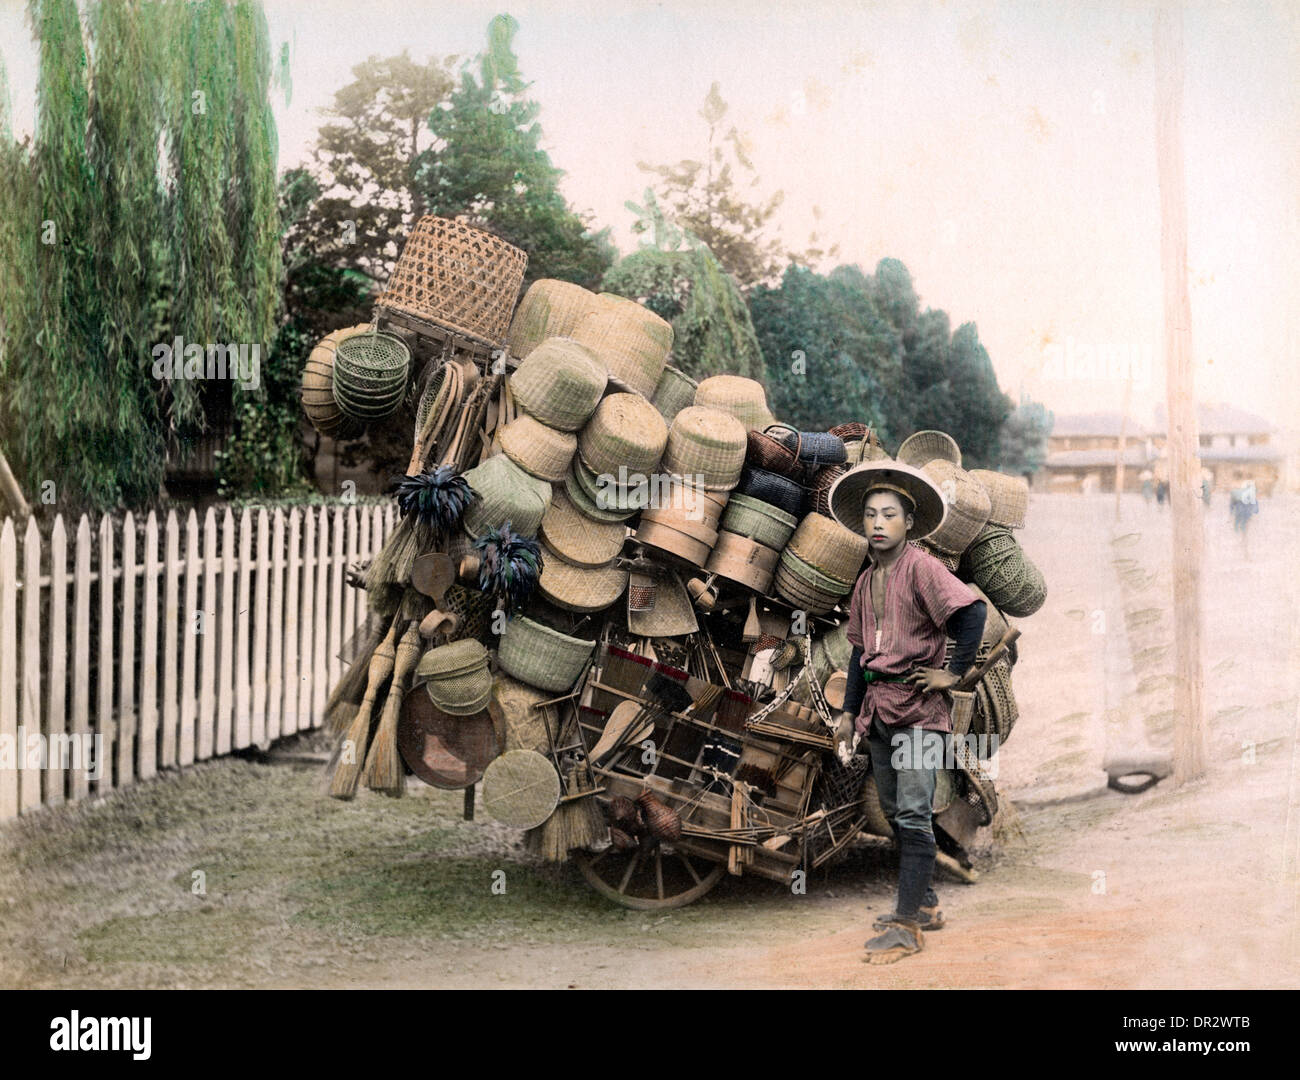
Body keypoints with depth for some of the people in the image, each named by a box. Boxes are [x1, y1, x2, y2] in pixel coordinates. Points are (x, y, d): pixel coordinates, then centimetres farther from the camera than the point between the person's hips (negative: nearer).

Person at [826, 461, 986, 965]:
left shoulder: (921, 568, -11)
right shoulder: (866, 581, 13)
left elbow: (972, 611, -23)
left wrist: (954, 672, -18)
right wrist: (848, 712, 17)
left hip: (918, 708, -8)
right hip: (878, 707, 8)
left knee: (913, 816, -7)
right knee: (895, 813, 13)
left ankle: (907, 924, -5)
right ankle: (924, 904, 26)